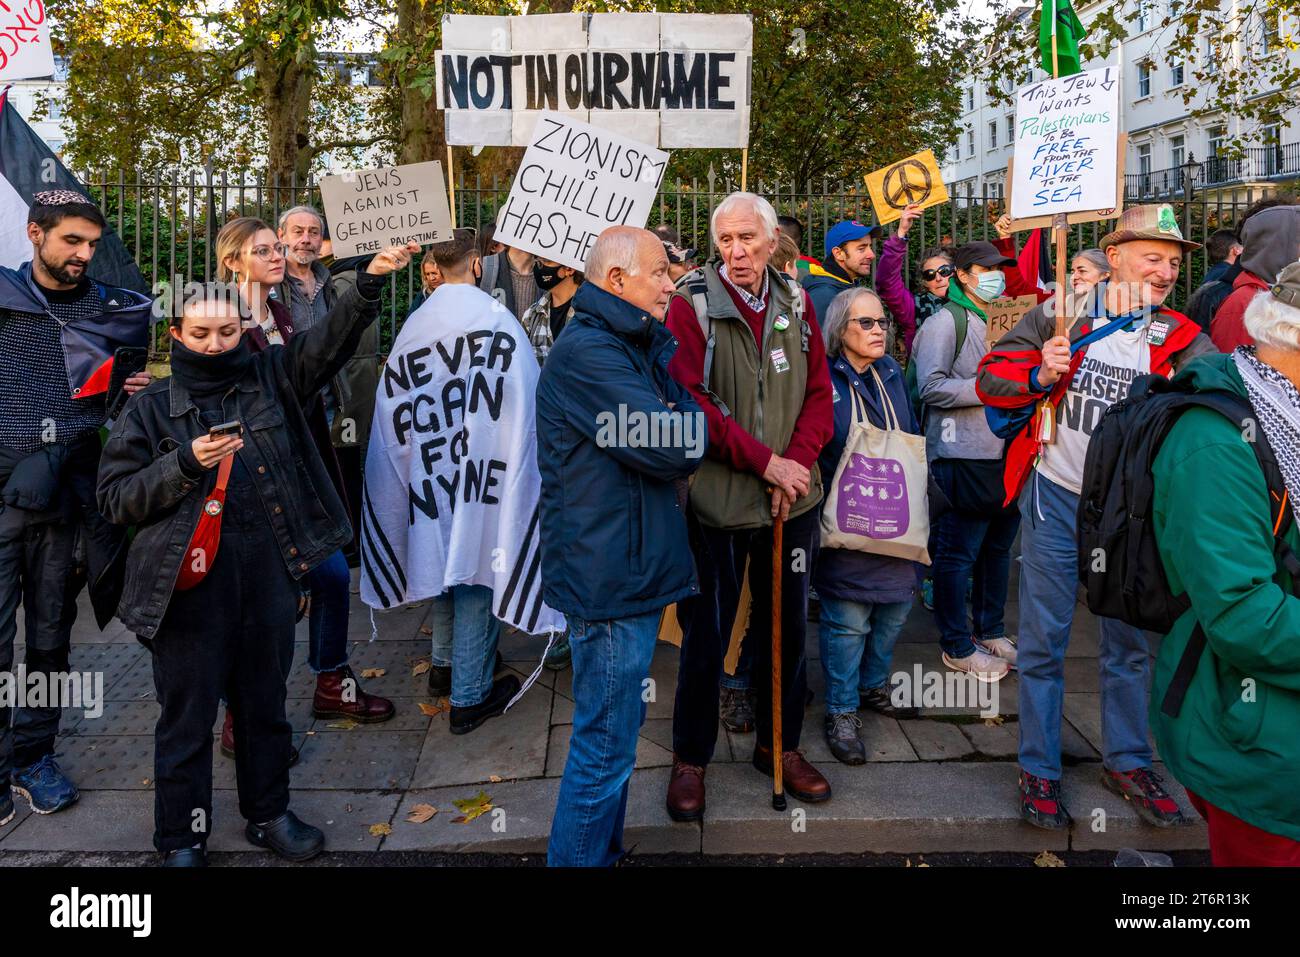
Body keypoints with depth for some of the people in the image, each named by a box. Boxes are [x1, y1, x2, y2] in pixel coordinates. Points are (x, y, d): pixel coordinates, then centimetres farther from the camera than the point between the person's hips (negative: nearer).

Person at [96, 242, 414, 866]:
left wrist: (370, 282, -21)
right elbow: (116, 498, 0)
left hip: (269, 569, 2)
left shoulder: (271, 378, 6)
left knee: (265, 698, 16)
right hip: (191, 577, -2)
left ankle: (268, 813, 34)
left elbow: (328, 340, -6)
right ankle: (180, 839, 26)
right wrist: (186, 463, -15)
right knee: (187, 710, 8)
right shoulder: (151, 409, 2)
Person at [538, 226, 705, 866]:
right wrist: (692, 420, -2)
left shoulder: (632, 348, 16)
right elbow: (671, 446, -22)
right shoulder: (588, 351, -18)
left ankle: (603, 853, 38)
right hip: (610, 578, -11)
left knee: (616, 734, 22)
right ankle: (578, 856, 17)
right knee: (605, 748, 1)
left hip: (631, 570, 11)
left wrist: (678, 424, -8)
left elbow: (682, 434, 13)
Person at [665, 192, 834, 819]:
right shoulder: (691, 306, -7)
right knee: (705, 634, 6)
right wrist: (763, 460, -19)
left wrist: (797, 461, -11)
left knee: (787, 626, 15)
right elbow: (689, 401, -16)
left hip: (792, 500, 5)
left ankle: (778, 746, 35)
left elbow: (819, 392, 6)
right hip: (717, 501, -4)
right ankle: (690, 757, 25)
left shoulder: (796, 304, 7)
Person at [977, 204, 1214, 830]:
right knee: (1043, 640, 5)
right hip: (1057, 499, -2)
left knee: (1129, 642, 15)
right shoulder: (1061, 314, -4)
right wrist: (1039, 375, -23)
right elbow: (990, 376, -5)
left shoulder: (1176, 336, 2)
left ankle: (1127, 760, 33)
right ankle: (1039, 769, 20)